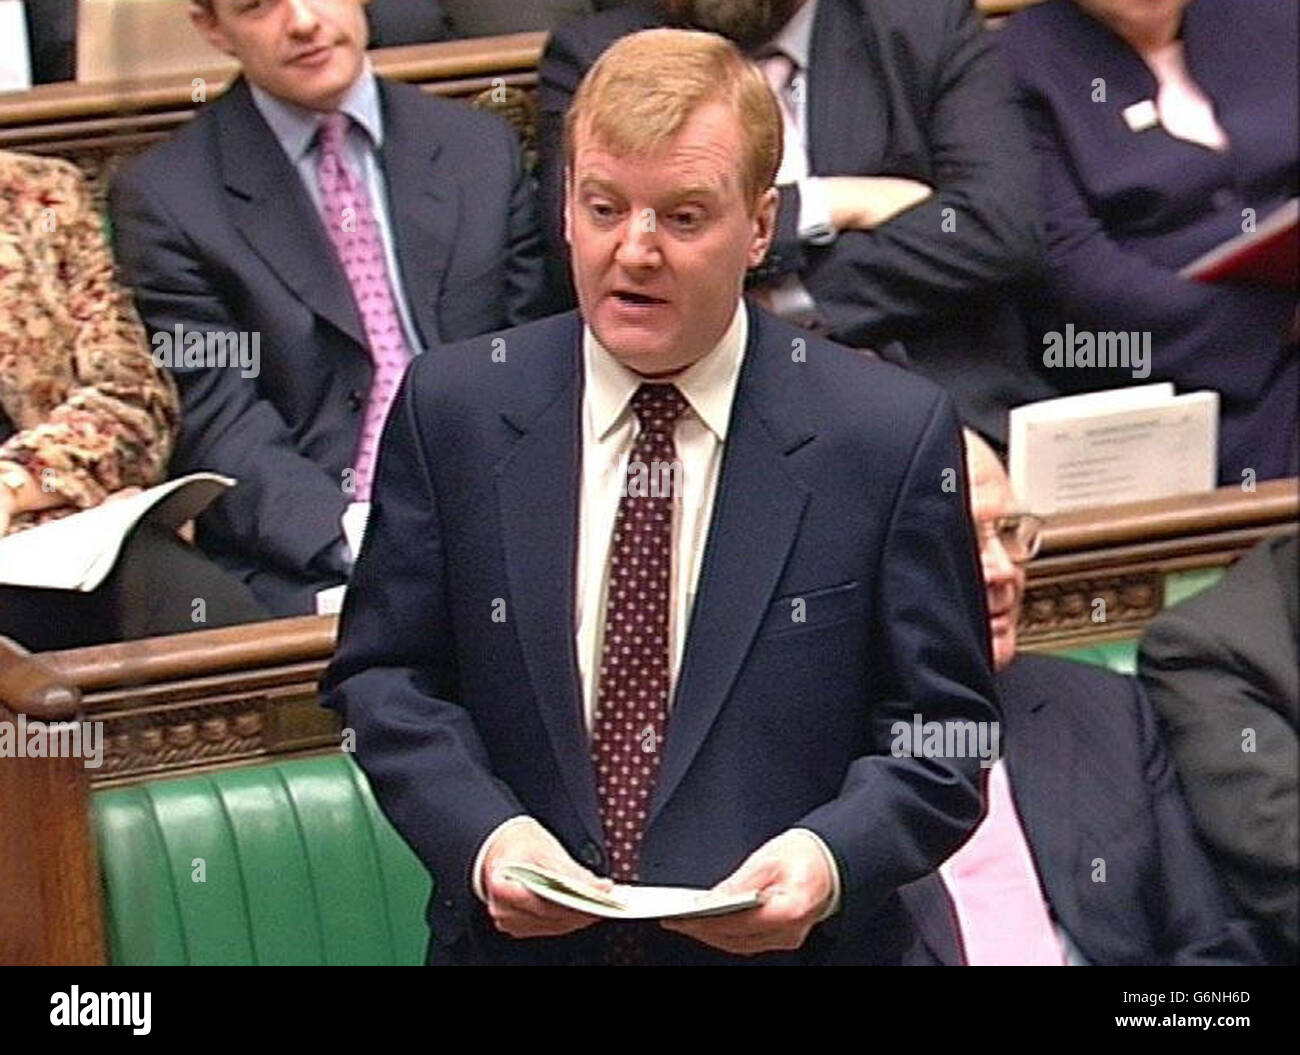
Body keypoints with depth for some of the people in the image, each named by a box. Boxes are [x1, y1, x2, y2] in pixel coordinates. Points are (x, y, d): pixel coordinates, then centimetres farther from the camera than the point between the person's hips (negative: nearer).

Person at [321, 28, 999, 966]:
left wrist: (831, 859, -14)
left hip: (788, 947, -2)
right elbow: (386, 676, 10)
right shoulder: (453, 410, 6)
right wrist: (482, 836, -7)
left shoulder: (893, 433, 1)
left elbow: (944, 731, 4)